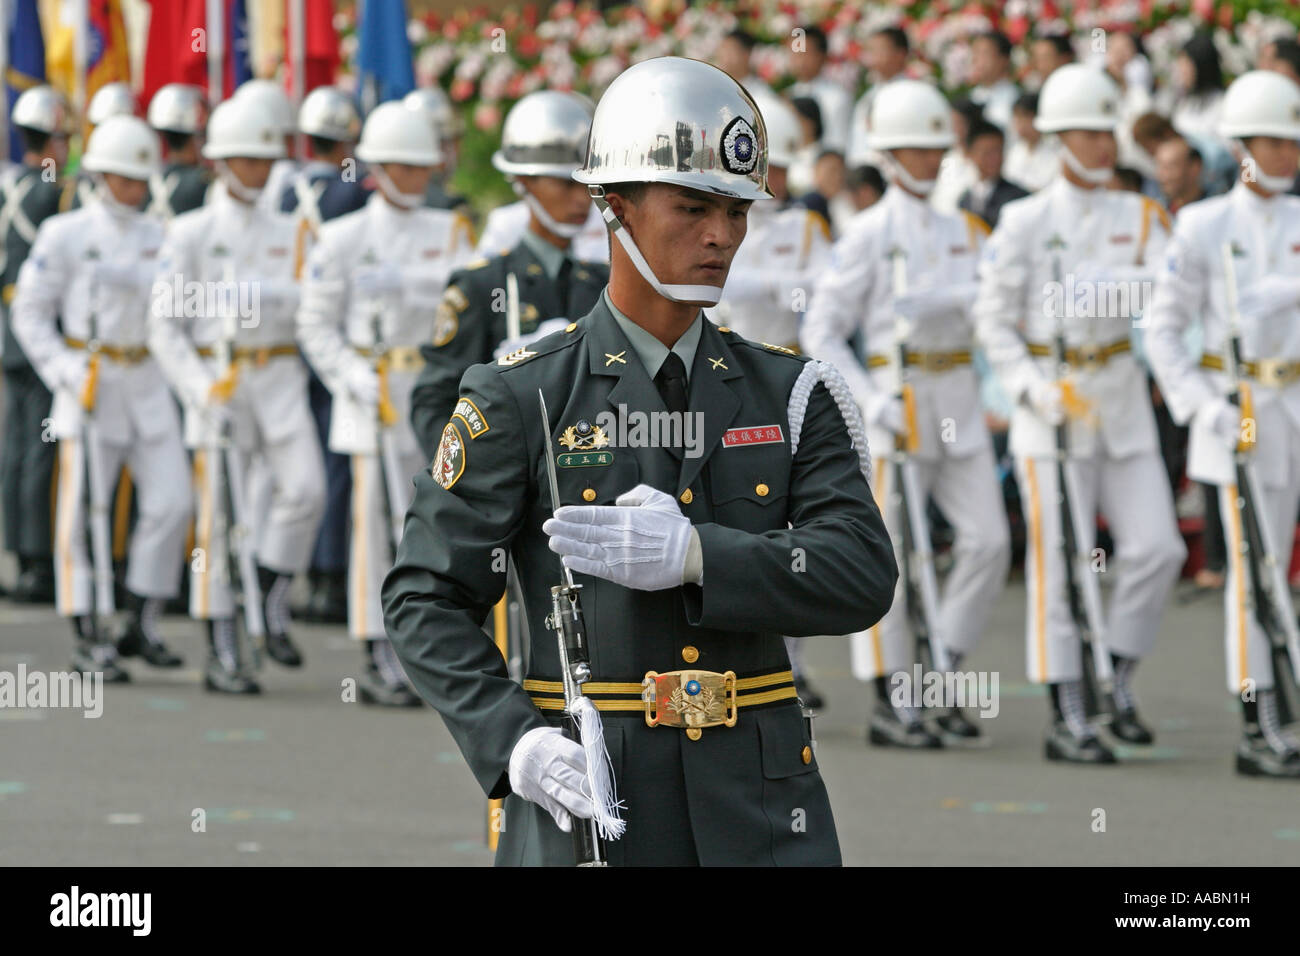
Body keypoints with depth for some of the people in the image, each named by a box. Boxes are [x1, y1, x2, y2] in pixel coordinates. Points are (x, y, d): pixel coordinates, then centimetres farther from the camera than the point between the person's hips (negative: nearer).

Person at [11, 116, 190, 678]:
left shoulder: (157, 237, 11)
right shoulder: (66, 235, -1)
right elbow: (29, 313, 0)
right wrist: (66, 373, -10)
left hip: (148, 384, 4)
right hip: (90, 385, -4)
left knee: (170, 500, -4)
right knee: (83, 509, -3)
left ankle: (141, 624, 9)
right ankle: (87, 640, 2)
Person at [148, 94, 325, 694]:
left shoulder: (286, 233, 13)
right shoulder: (190, 233, 2)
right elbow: (164, 326, -1)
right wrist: (200, 389, -14)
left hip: (280, 378, 3)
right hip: (217, 379, -3)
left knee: (305, 488, -18)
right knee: (219, 516, -3)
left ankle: (272, 603, 3)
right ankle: (223, 657, 2)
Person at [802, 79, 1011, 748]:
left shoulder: (960, 231, 13)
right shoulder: (870, 235, -4)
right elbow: (821, 332, -6)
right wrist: (873, 401, -16)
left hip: (958, 406, 5)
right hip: (897, 402, -5)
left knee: (988, 540, -4)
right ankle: (890, 703, 4)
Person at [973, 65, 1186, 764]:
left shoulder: (1137, 217, 8)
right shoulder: (1025, 222, -3)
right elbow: (993, 319, -3)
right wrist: (1036, 392, -15)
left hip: (1122, 397, 4)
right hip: (1051, 403, -4)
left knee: (1156, 547, -3)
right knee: (1060, 559, -4)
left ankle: (1119, 686, 15)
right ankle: (1065, 719, -1)